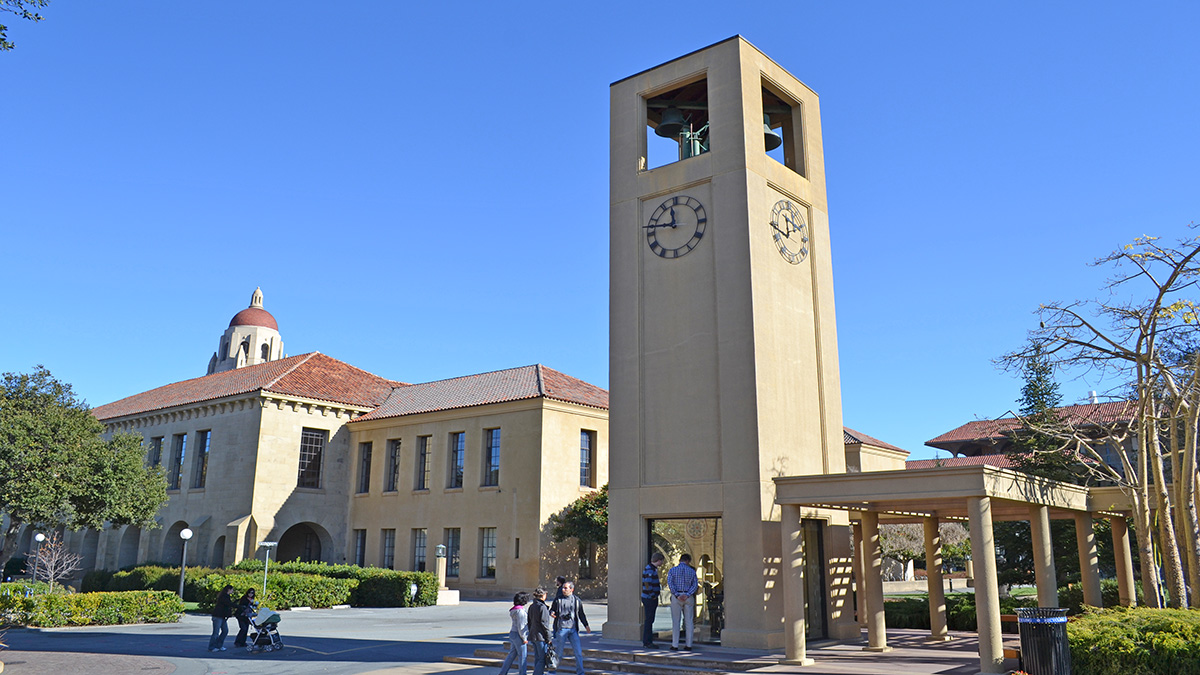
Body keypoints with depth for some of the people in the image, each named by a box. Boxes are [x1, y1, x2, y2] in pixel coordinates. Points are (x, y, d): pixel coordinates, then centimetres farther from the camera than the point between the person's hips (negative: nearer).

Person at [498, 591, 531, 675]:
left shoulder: (515, 609, 10)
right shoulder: (520, 611, -19)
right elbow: (520, 626, -21)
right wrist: (524, 638, -16)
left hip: (513, 634, 10)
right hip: (519, 635, -10)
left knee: (512, 654, 16)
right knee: (522, 655, 2)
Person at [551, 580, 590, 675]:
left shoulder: (577, 600, 7)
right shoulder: (558, 600, 3)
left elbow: (581, 614, 16)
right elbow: (552, 610, 10)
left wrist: (586, 625, 6)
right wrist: (552, 613, -14)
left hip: (573, 629, 2)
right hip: (561, 629, -1)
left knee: (578, 652, -1)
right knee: (559, 652, 5)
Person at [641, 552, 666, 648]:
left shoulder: (654, 569, 16)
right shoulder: (649, 569, -18)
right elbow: (647, 584, -24)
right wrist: (652, 595, -16)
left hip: (653, 598, 10)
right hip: (649, 599, -10)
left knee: (650, 620, 13)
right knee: (648, 620, -5)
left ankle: (649, 642, 19)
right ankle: (647, 642, 0)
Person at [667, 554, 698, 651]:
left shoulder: (673, 570, 0)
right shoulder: (692, 571, 5)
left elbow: (670, 584, -11)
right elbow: (695, 585, -4)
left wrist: (677, 595, -13)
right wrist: (687, 595, -12)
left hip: (676, 597, -1)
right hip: (689, 598, 1)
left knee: (675, 621, 3)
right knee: (689, 621, 8)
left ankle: (675, 645, 1)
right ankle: (689, 645, 8)